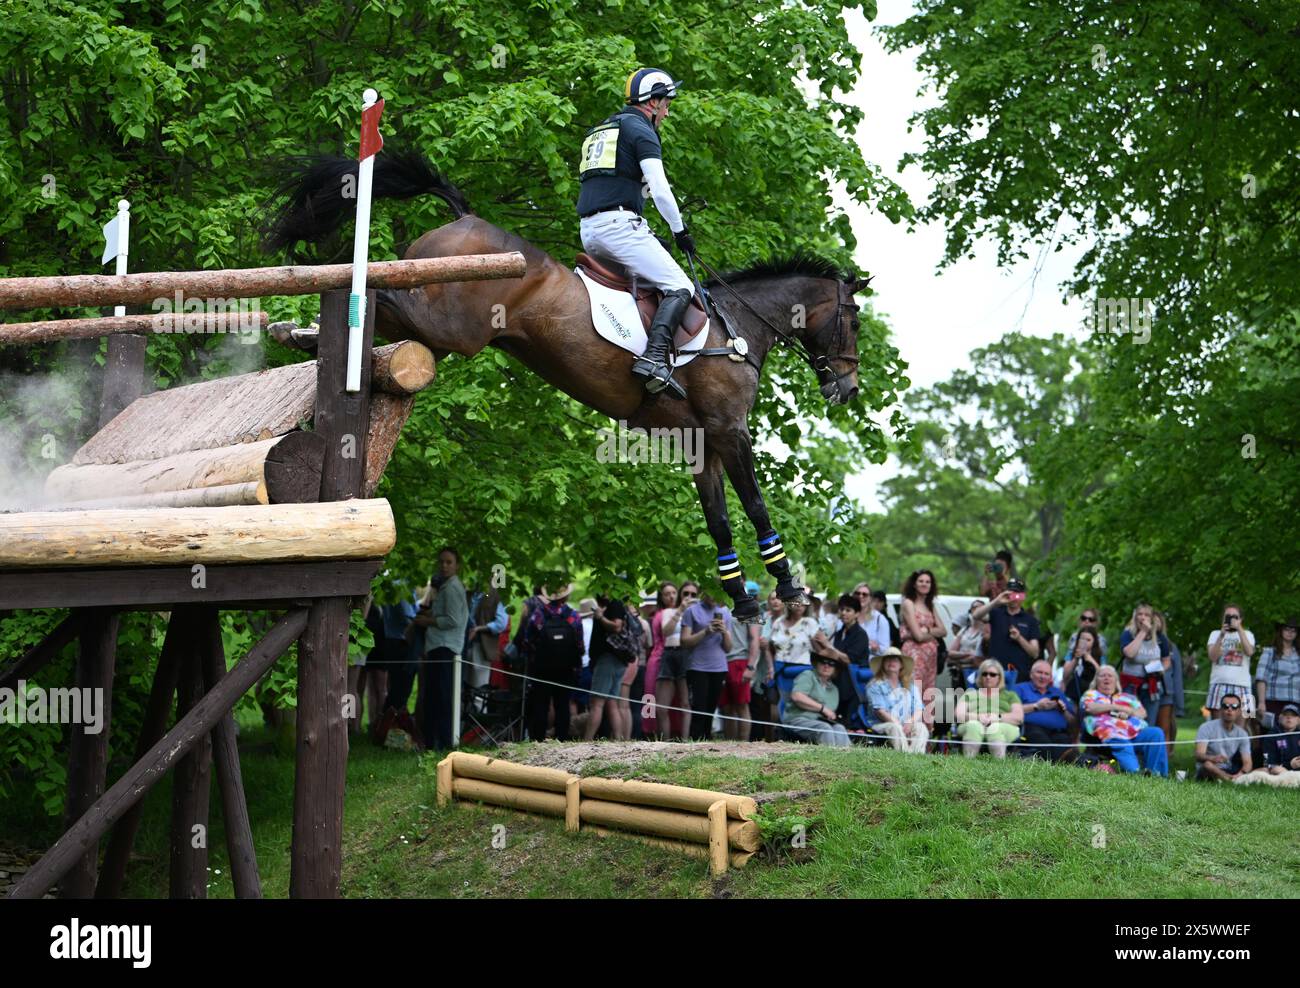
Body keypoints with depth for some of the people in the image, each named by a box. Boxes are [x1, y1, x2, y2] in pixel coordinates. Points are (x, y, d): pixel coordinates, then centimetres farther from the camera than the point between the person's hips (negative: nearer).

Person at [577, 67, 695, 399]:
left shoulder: (599, 130, 28)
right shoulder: (641, 130, 0)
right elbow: (660, 190, -10)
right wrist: (680, 231, 2)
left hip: (589, 231, 9)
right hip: (619, 223, -9)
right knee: (679, 288, -11)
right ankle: (654, 359, -32)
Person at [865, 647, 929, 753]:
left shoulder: (911, 685, 20)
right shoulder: (875, 685, 7)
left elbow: (919, 710, 8)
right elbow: (880, 711, -6)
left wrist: (910, 723, -15)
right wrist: (897, 724, -18)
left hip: (907, 726, 3)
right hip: (882, 725, -3)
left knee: (921, 727, -27)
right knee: (895, 728, -35)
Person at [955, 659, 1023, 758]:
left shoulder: (1009, 695, 29)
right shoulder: (970, 694, 31)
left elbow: (1019, 717, 11)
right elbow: (958, 715, 14)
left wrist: (997, 717, -6)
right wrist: (978, 717, -6)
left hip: (1002, 726, 0)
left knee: (995, 728, -38)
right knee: (973, 726, -37)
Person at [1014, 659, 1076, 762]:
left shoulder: (1058, 692, 34)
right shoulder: (1020, 688, 22)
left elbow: (1072, 722, 28)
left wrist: (1063, 710, 9)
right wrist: (1036, 706, 2)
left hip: (1057, 732, 4)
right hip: (1032, 727, -4)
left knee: (1063, 739, -33)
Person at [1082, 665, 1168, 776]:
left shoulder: (1127, 697, 34)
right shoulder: (1091, 695, 25)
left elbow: (1142, 712, 20)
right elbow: (1090, 708, 1)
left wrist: (1128, 713, -3)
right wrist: (1117, 707, 6)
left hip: (1136, 733, 5)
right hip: (1111, 735, -4)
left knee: (1156, 733, -23)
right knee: (1123, 747, -38)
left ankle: (1155, 773, -28)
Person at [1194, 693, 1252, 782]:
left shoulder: (1242, 734, 5)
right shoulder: (1206, 728, -8)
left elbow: (1247, 762, -6)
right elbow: (1199, 755, -22)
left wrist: (1241, 774, -30)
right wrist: (1212, 758, -47)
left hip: (1230, 773, 4)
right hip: (1207, 774, -4)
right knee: (1207, 764, -39)